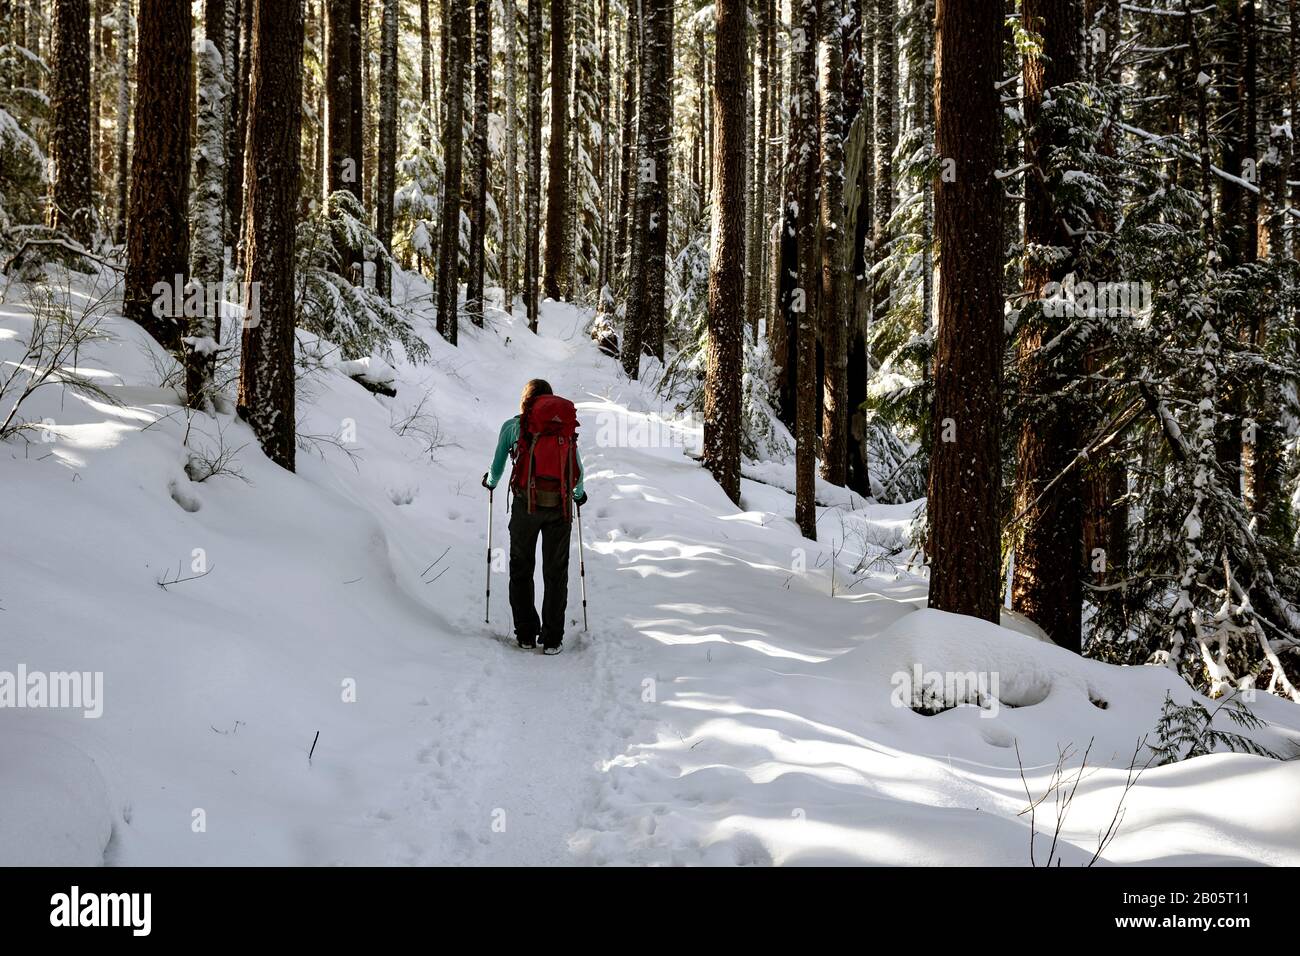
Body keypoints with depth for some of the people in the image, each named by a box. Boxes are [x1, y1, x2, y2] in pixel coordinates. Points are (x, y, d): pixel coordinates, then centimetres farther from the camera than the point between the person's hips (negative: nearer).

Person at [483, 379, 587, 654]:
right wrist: (579, 494, 39)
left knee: (521, 569, 13)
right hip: (561, 506, 1)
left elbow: (497, 468, 16)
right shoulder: (567, 424, 13)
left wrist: (490, 482, 40)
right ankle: (552, 639, 7)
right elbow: (577, 471, 18)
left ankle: (526, 634, 12)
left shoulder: (512, 426, 8)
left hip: (527, 504, -1)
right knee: (555, 572, 9)